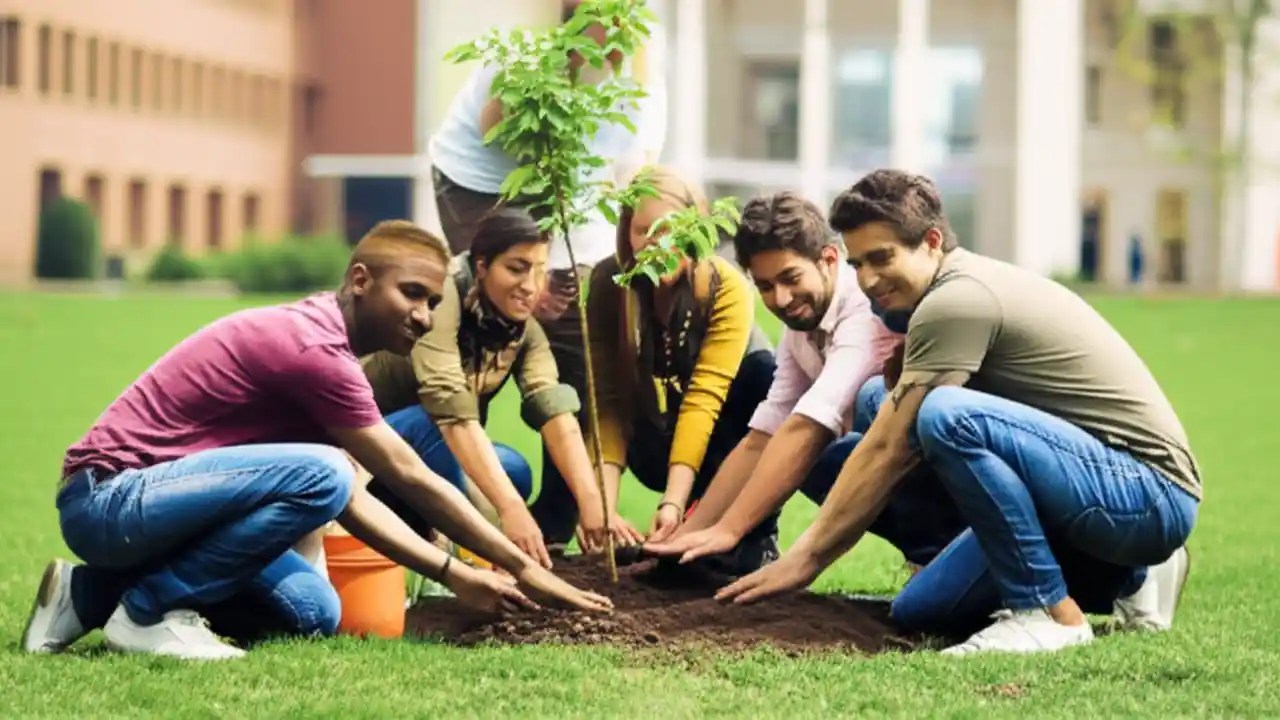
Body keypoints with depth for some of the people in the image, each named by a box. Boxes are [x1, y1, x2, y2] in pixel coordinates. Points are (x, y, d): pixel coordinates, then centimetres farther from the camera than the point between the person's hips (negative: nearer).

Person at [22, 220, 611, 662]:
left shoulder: (309, 339, 13)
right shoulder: (314, 348, -17)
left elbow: (353, 501, 13)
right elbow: (413, 482, -15)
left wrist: (456, 576, 4)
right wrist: (523, 569, -8)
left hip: (143, 498, 10)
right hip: (109, 496, -10)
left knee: (313, 614, 7)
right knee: (320, 475, -26)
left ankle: (94, 592, 12)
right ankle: (149, 611, -14)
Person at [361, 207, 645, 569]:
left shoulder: (524, 330, -7)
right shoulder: (440, 300, -28)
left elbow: (555, 410, -21)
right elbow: (452, 411, -39)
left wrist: (591, 502, -37)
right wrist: (511, 509, -48)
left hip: (425, 456, 7)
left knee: (514, 472, -19)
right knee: (433, 422, -34)